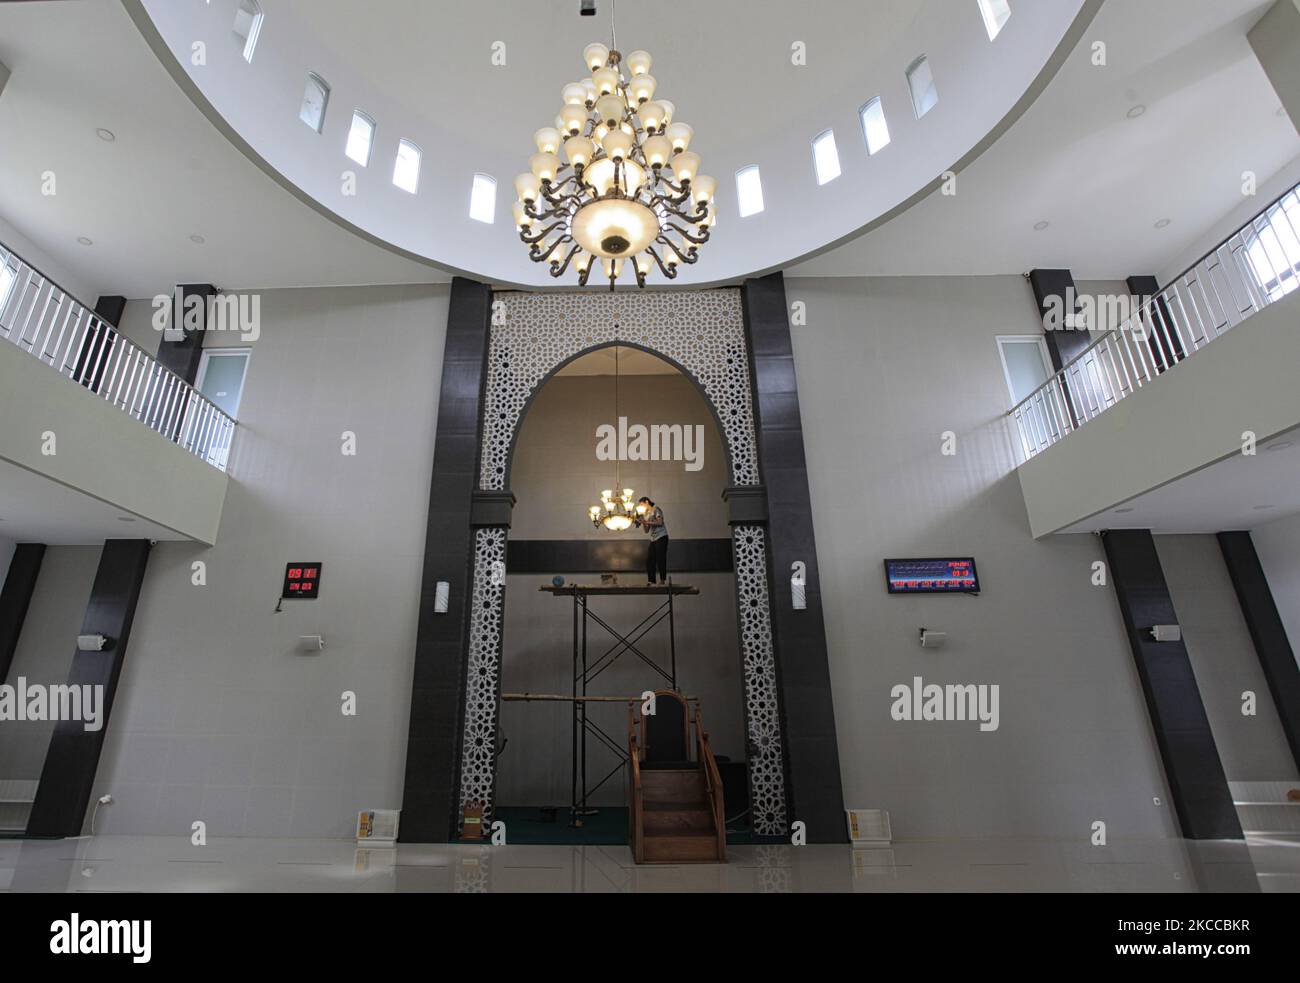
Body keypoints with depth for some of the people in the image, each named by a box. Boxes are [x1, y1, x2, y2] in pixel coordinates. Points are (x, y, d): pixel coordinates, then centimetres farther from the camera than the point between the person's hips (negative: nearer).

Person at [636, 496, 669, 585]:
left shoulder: (656, 509, 0)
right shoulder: (646, 514, 19)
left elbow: (660, 522, -13)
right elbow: (646, 531, 16)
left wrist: (647, 522, -14)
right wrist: (642, 522, 1)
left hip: (661, 537, -7)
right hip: (652, 539, 7)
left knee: (660, 559, -8)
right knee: (649, 560, -2)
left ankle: (662, 580, -2)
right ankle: (651, 581, 1)